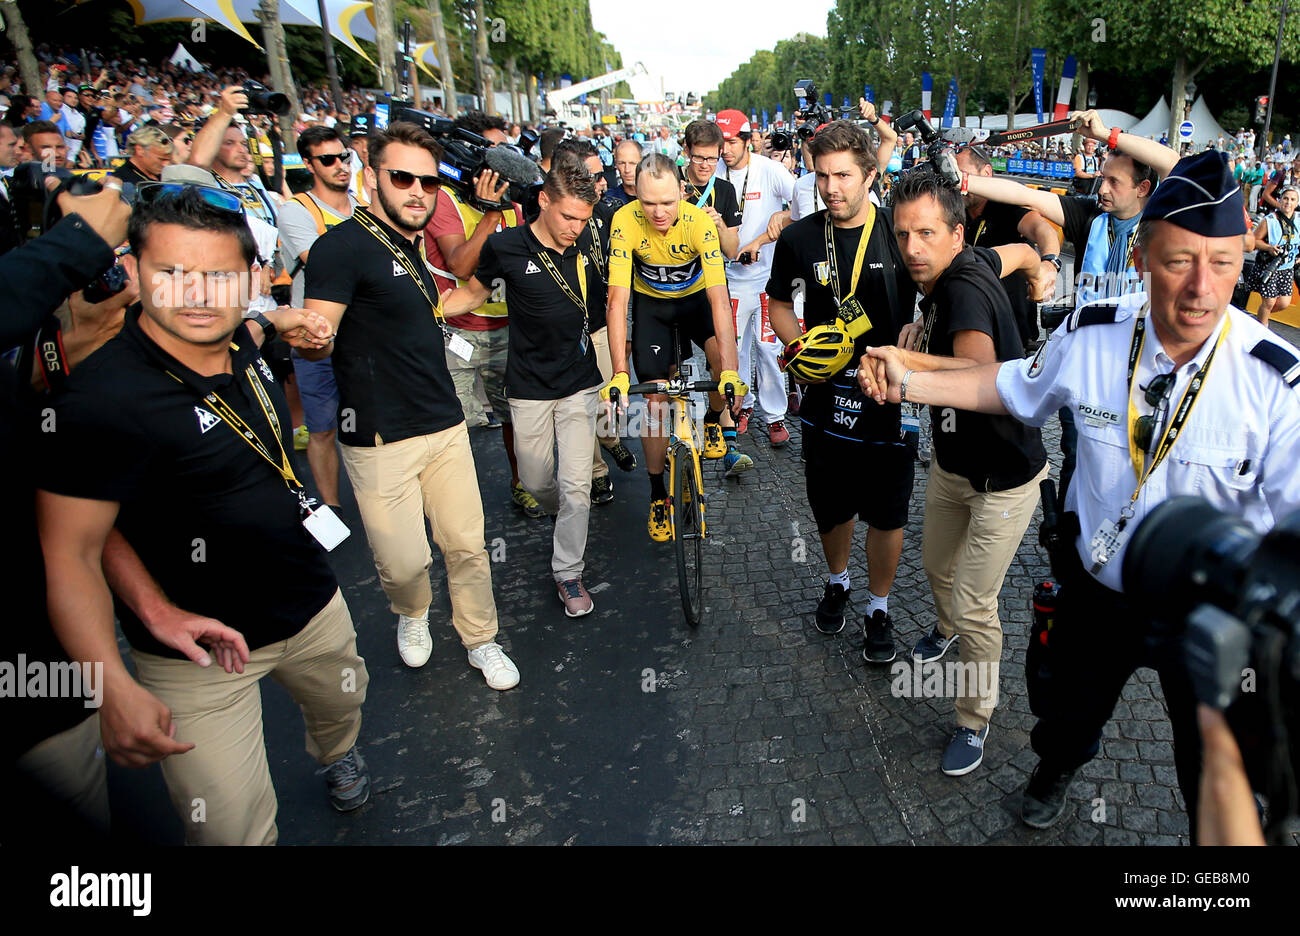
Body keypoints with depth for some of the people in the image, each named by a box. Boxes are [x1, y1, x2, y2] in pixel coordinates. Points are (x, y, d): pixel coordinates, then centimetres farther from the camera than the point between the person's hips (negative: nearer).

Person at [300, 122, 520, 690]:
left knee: (467, 545, 10)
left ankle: (480, 641, 30)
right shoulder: (343, 245, -13)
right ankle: (412, 616, 34)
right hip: (380, 440, -7)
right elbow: (315, 344, -21)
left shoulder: (412, 243, 13)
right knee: (404, 563, -1)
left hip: (445, 425, 7)